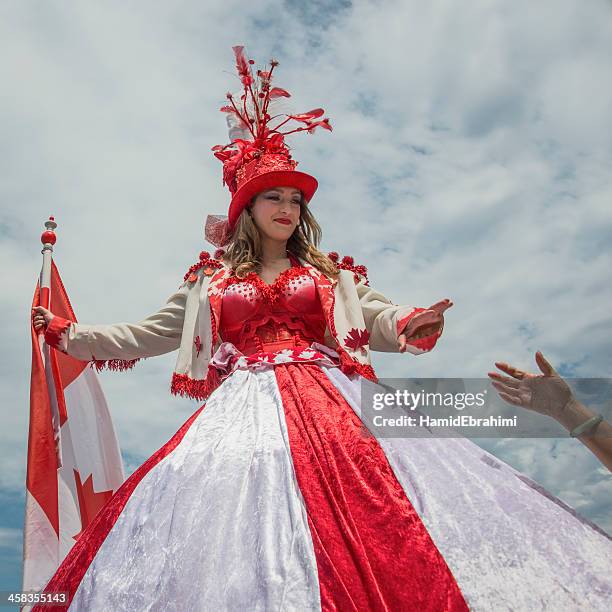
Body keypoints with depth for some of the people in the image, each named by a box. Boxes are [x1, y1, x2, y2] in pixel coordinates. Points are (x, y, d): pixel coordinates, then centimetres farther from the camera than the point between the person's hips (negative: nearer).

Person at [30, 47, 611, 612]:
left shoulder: (331, 272, 18)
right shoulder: (210, 281, 18)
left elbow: (378, 314, 6)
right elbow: (152, 332, 21)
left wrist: (409, 323, -19)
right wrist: (69, 334, 19)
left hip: (326, 395, 0)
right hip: (247, 405, 1)